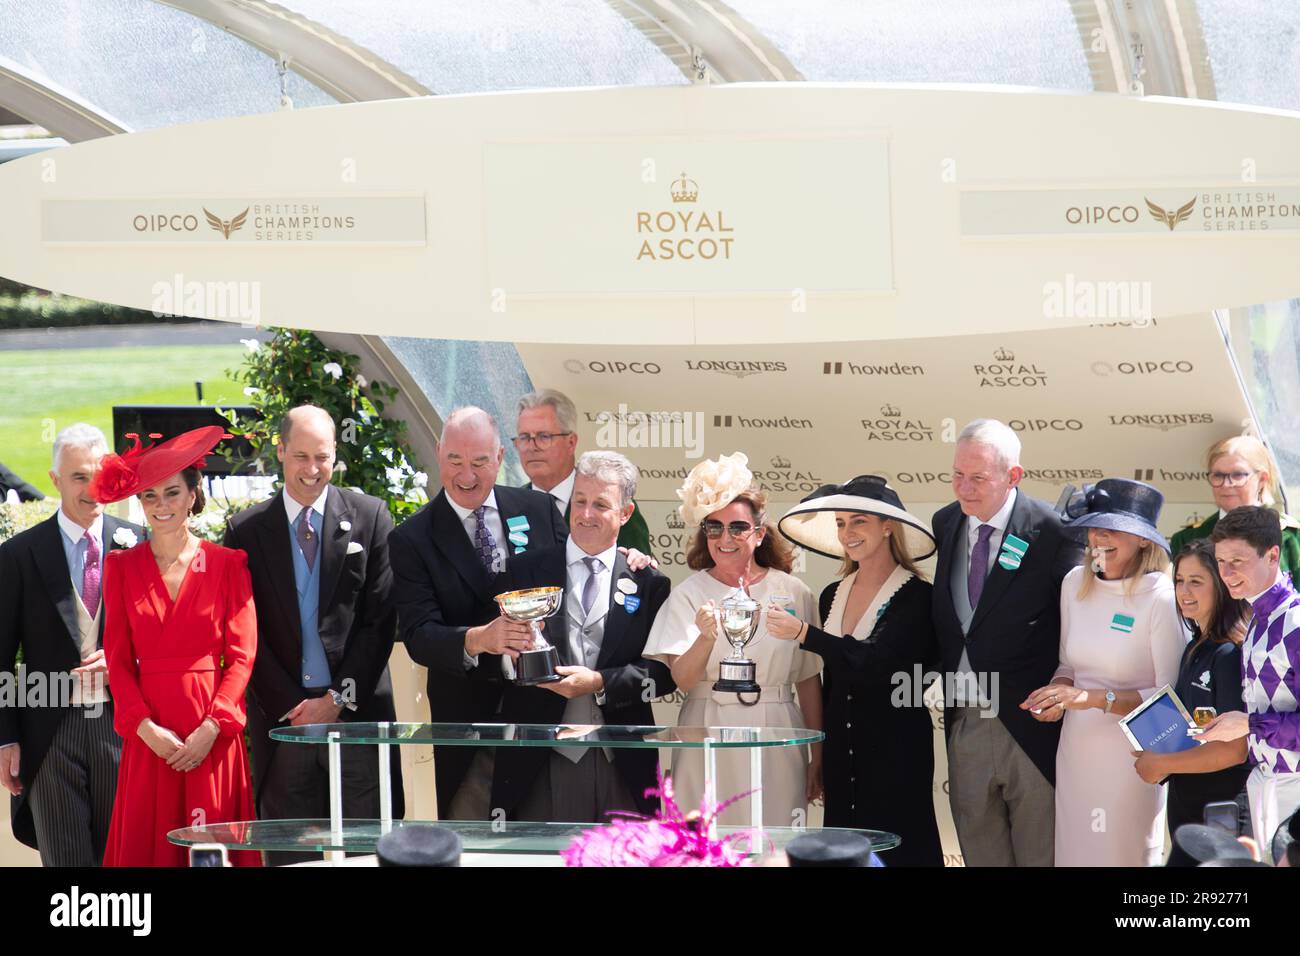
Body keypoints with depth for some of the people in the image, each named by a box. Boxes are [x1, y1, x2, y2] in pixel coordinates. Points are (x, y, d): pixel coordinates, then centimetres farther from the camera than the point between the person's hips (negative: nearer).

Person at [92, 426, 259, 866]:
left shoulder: (228, 564, 6)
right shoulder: (122, 567, 10)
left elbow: (241, 656, 1)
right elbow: (118, 660, 6)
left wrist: (210, 729, -11)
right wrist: (146, 728, -9)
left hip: (214, 738, -1)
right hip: (149, 737, 1)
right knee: (147, 846, -2)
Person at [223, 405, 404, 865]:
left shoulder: (370, 516, 6)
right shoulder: (247, 530, 7)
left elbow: (381, 617, 2)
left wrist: (339, 698, -6)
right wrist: (290, 707, -5)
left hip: (358, 713, -1)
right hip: (281, 719, 1)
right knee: (290, 856, 2)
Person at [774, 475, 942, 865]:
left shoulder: (916, 597, -10)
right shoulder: (833, 596, 10)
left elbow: (880, 661, -23)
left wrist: (805, 634, -28)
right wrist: (822, 754, 17)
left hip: (896, 753, -6)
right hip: (841, 755, 6)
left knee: (897, 851, -3)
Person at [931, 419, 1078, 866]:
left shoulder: (1050, 532, -11)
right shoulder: (944, 524, 7)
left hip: (1031, 729, -5)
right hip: (963, 725, 5)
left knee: (1040, 856, 3)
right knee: (981, 856, 11)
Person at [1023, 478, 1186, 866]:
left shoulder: (1161, 599, -15)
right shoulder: (1076, 583, 4)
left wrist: (1095, 697, -23)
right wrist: (1057, 693, -5)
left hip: (1131, 757, -6)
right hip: (1076, 750, 6)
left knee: (1124, 856, 2)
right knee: (1073, 852, 11)